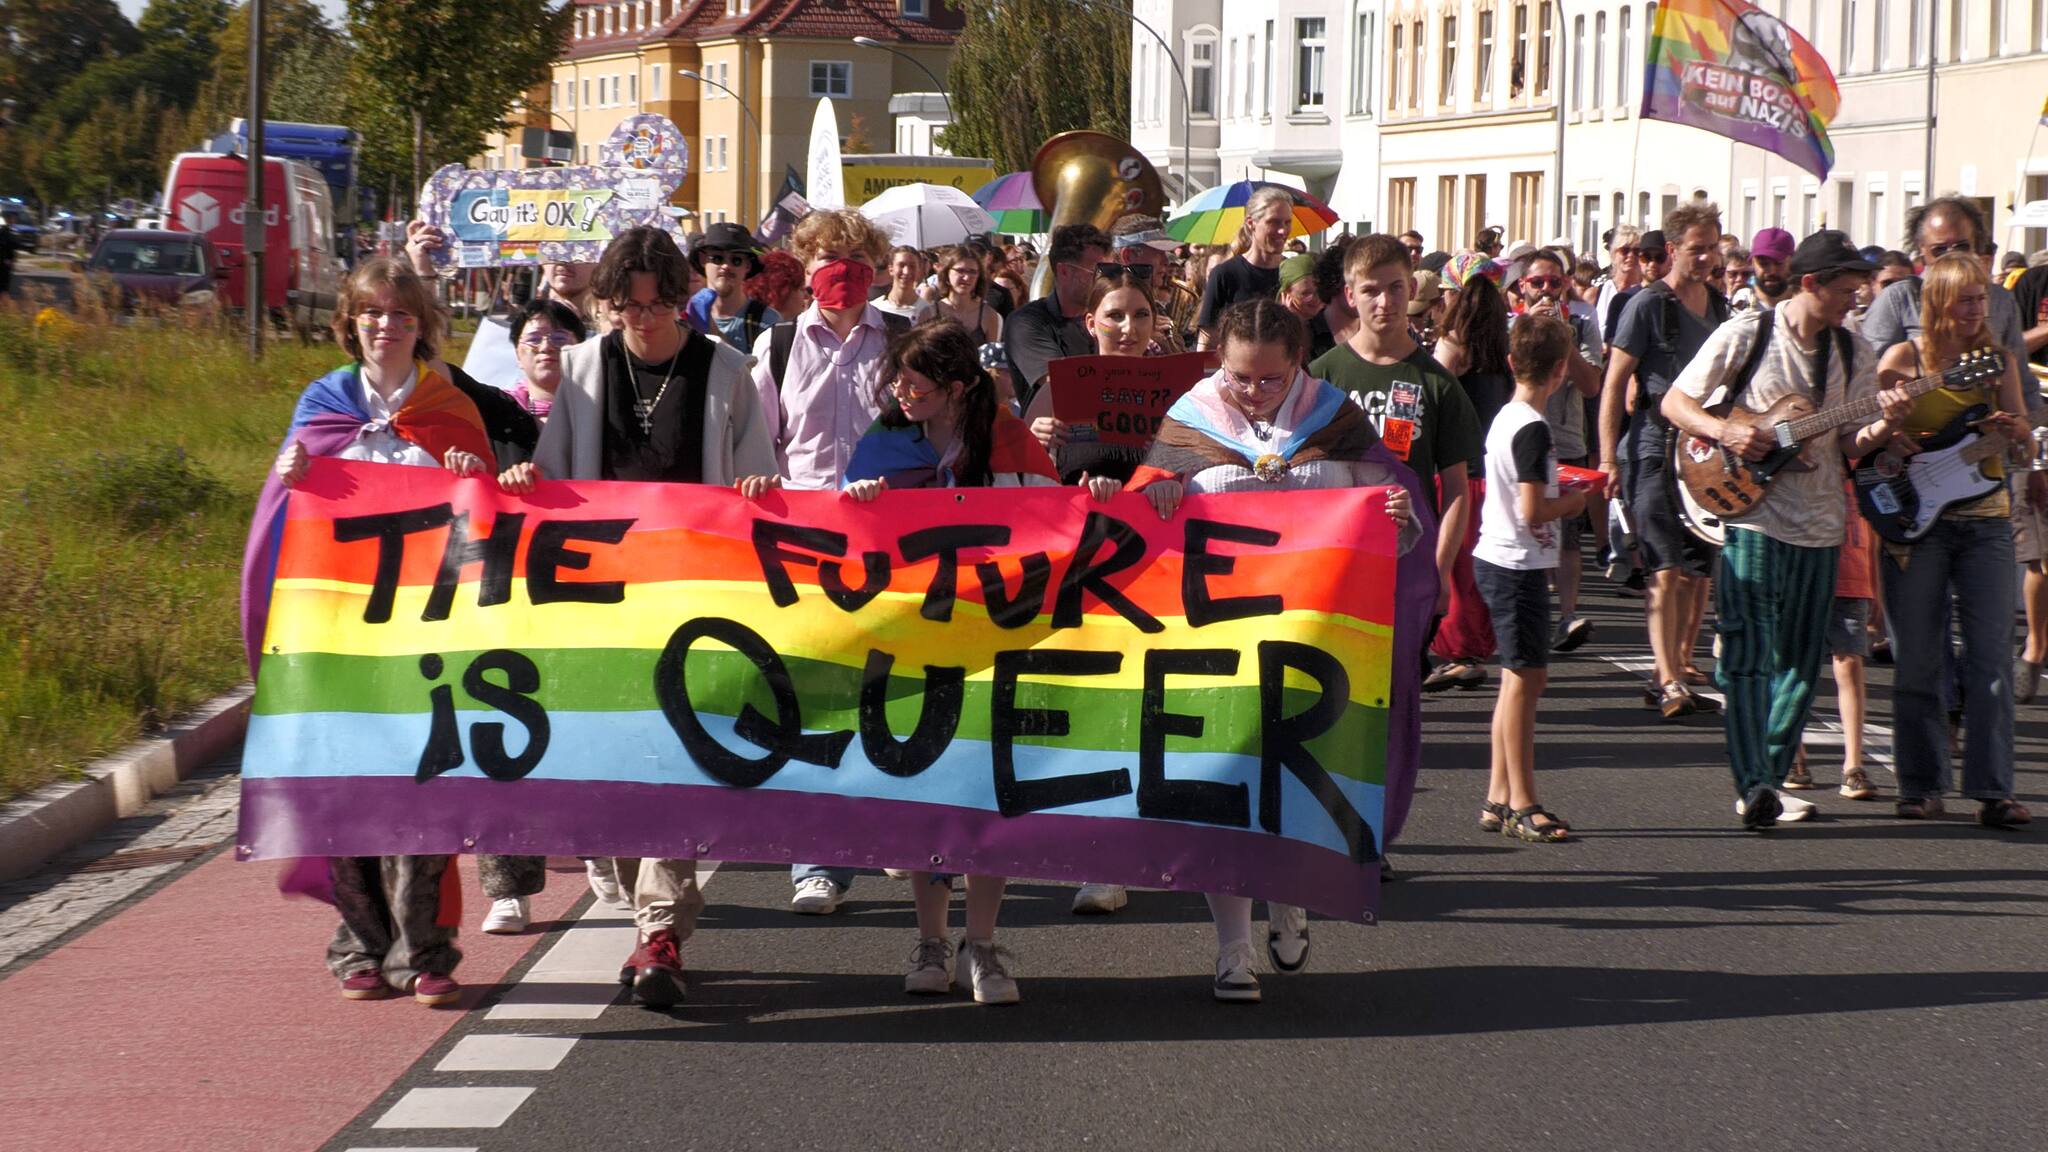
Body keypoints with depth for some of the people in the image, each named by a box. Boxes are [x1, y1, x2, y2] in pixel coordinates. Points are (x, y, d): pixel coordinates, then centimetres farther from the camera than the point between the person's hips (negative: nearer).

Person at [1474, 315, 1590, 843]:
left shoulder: (1504, 418, 10)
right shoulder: (1533, 429, -18)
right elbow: (1533, 510, -23)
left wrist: (1557, 492, 13)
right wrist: (1572, 502, -6)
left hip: (1496, 558, 10)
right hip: (1518, 565, -10)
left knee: (1520, 677, 14)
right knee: (1526, 677, -5)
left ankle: (1498, 799, 18)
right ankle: (1522, 806, -2)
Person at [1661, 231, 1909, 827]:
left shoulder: (1853, 353, 9)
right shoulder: (1745, 335, -4)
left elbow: (1850, 445, 8)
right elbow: (1674, 402, 0)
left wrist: (1884, 425, -12)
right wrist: (1725, 432, -16)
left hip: (1819, 525, 5)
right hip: (1752, 515, -5)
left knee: (1800, 662, 8)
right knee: (1749, 653, -12)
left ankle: (1768, 782, 17)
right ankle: (1754, 784, -16)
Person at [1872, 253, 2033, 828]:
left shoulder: (1997, 359, 8)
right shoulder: (1905, 358, -1)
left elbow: (2022, 429, 9)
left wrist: (2011, 428, -13)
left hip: (1985, 518, 2)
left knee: (1991, 656, -4)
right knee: (1917, 660, 2)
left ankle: (1992, 788, -1)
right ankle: (1921, 786, 12)